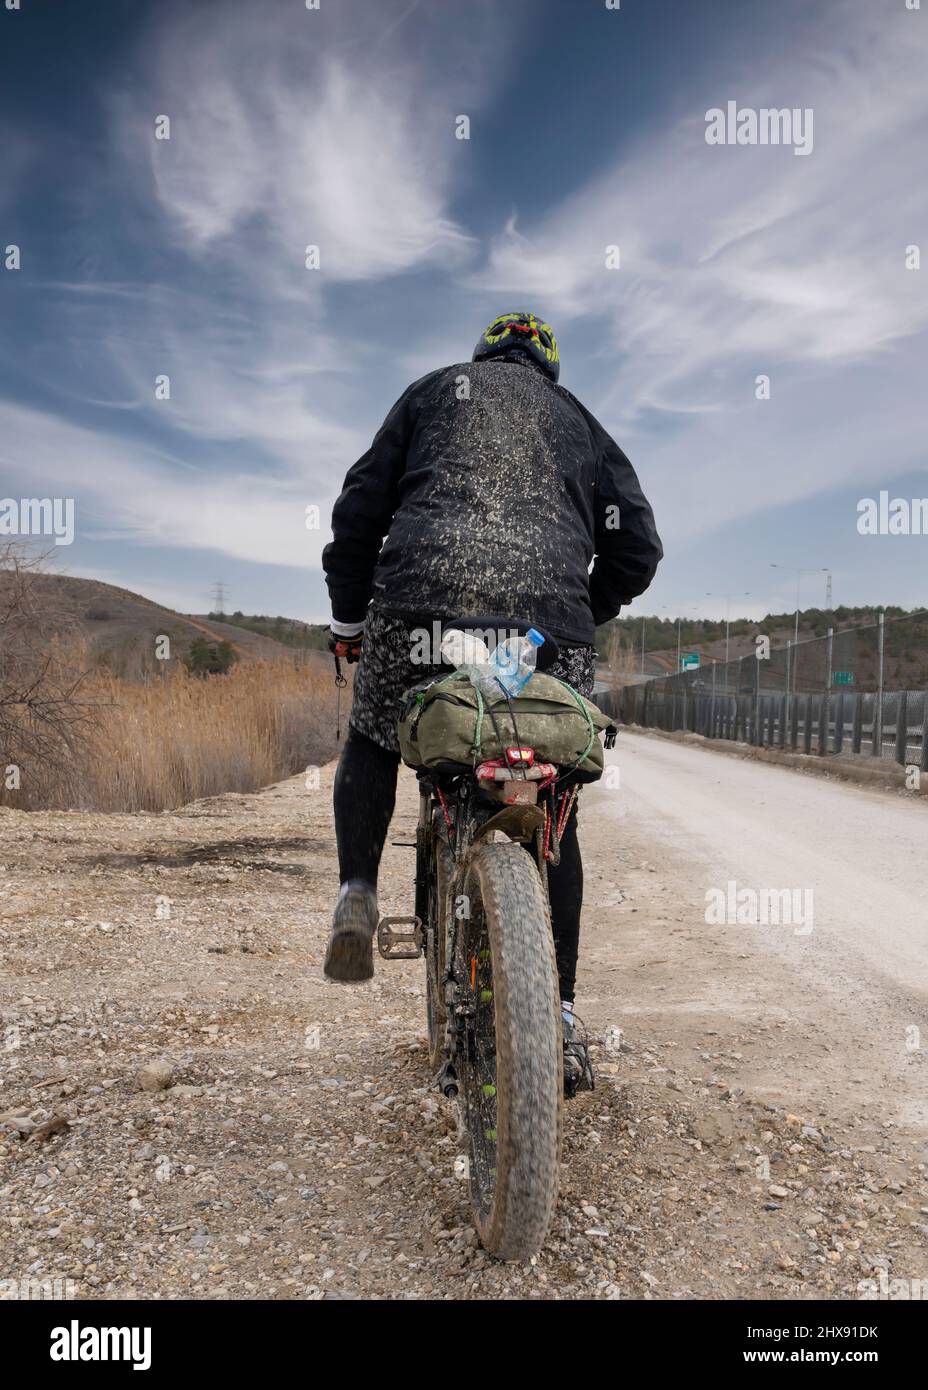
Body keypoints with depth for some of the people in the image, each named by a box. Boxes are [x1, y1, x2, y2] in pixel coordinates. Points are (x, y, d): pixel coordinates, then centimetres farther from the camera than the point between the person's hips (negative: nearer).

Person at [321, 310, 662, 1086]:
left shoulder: (435, 389, 26)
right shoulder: (579, 419, 30)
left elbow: (362, 504, 17)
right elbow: (637, 546, 21)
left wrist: (346, 615, 22)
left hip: (423, 596, -1)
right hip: (550, 620, 1)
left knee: (372, 742, 25)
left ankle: (357, 894, 5)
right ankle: (560, 1014, 14)